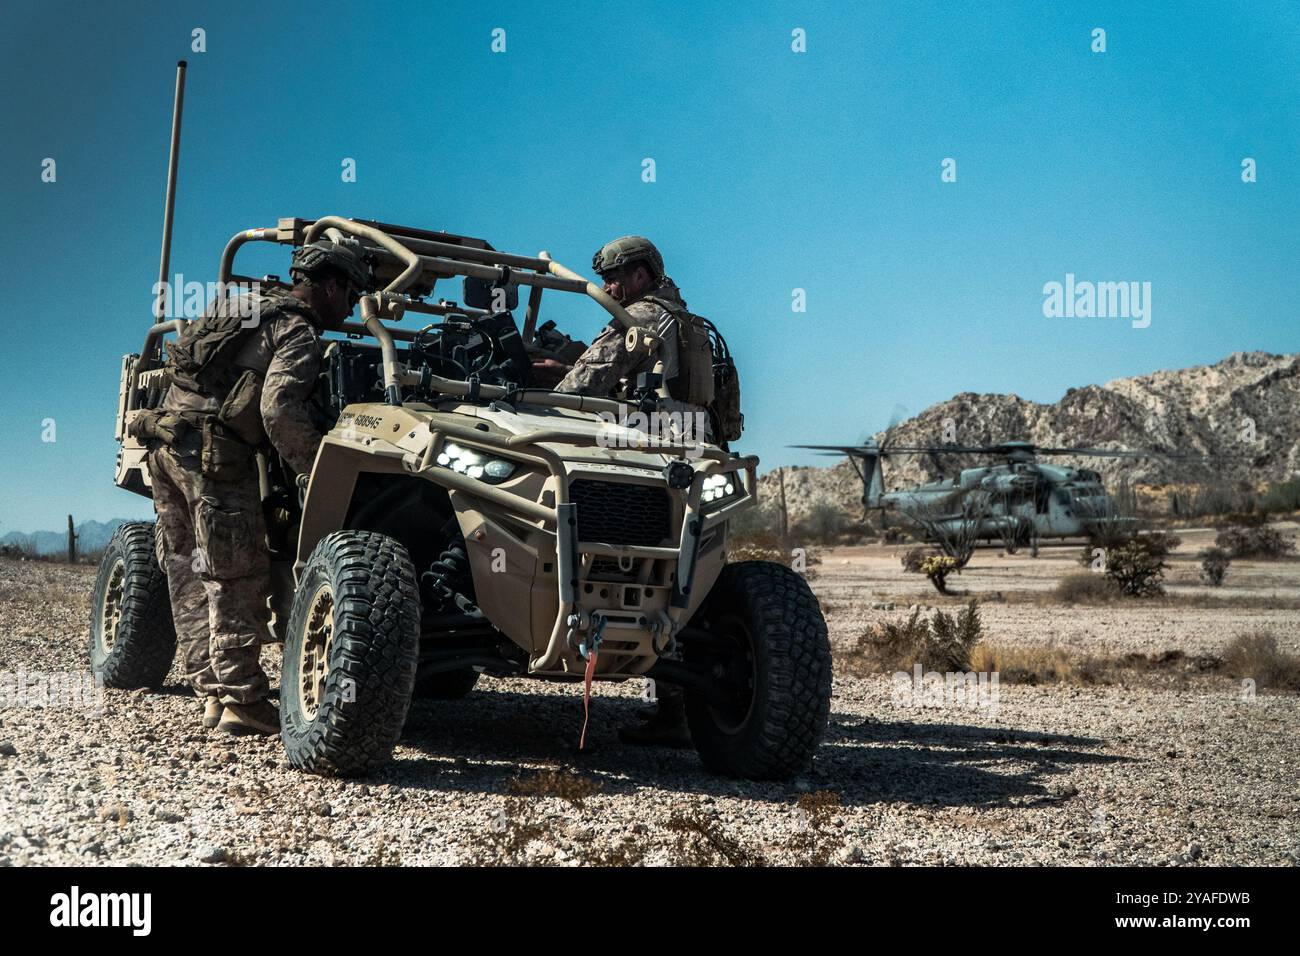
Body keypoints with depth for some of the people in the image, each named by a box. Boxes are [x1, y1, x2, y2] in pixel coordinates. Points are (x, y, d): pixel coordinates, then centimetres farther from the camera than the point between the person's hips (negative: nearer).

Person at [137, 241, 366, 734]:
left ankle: (212, 692, 15)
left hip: (165, 441, 9)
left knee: (187, 574, 10)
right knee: (237, 578, -5)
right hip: (213, 452, -9)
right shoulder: (298, 332, -3)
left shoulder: (241, 305, 24)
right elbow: (280, 410, -18)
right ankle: (241, 701, -5)